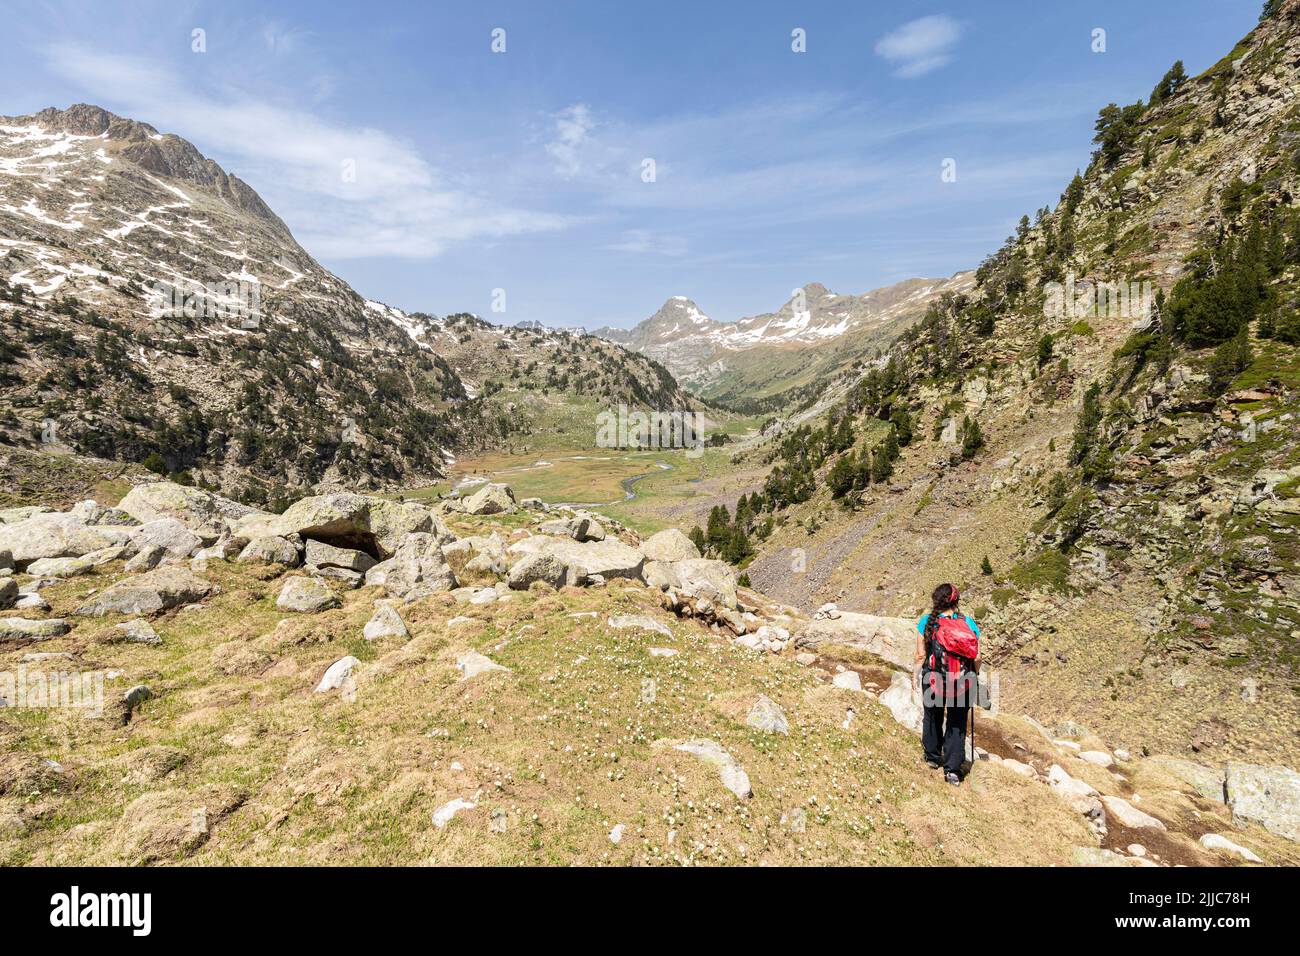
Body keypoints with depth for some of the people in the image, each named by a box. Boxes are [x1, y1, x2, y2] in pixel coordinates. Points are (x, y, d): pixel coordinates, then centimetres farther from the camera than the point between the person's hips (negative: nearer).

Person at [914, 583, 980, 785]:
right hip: (963, 683, 0)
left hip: (933, 680, 0)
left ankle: (933, 757, 39)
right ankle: (952, 768, 12)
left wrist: (917, 675, 6)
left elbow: (921, 655, -9)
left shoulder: (926, 622, -11)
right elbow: (977, 658, -5)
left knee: (933, 718, 23)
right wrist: (973, 675, 14)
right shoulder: (969, 623, -8)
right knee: (957, 724, 16)